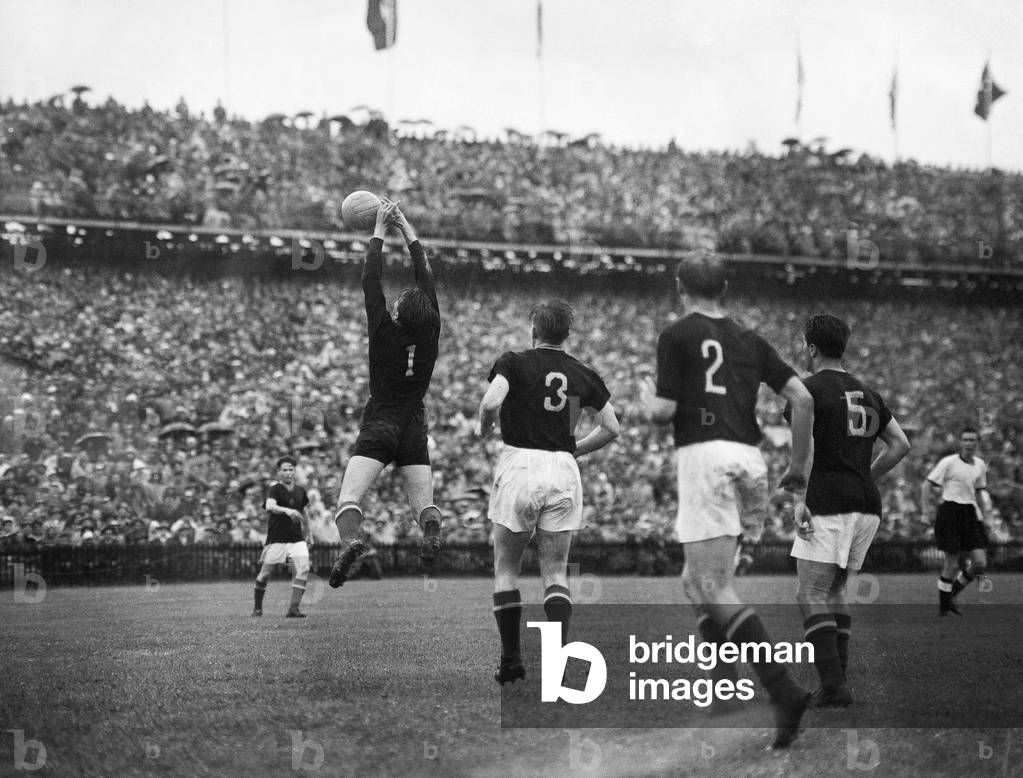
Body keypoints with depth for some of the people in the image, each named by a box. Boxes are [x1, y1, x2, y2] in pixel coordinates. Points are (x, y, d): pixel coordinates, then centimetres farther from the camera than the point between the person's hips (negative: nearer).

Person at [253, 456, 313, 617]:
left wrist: (308, 534, 31)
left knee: (303, 569, -15)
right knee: (265, 573, 1)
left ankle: (293, 609, -13)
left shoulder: (300, 491, 10)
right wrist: (287, 510, -47)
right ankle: (257, 607, 22)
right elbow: (270, 507, -29)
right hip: (276, 539, -4)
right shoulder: (275, 490, -8)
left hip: (297, 539, 4)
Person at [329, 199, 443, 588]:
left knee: (349, 497, -12)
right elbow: (426, 275, 6)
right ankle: (432, 530, -32)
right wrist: (406, 227, 13)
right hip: (414, 429, 3)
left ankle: (350, 541, -41)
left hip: (379, 425, -3)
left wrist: (380, 228, 6)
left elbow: (371, 279, -2)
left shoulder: (384, 332, -9)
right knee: (423, 500, 2)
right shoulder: (431, 332, -3)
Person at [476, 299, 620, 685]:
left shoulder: (514, 363, -3)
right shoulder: (584, 375, 8)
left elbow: (491, 402, -19)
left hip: (519, 466, -2)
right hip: (563, 471, 2)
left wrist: (483, 428, 3)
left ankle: (511, 660, 10)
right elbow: (611, 428, 9)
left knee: (506, 567, 13)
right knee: (556, 572, 9)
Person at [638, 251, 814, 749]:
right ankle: (722, 686, 17)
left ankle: (784, 692, -27)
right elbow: (802, 399, 10)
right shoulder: (749, 341, 18)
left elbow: (664, 411, -4)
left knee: (715, 592, -12)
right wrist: (799, 467, 18)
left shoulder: (677, 336, 2)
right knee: (697, 582, 21)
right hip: (751, 460, 6)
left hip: (705, 457, -6)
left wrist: (646, 401, 19)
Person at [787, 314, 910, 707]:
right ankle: (836, 683, 12)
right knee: (834, 592, 16)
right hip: (868, 505, 7)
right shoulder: (867, 393, 18)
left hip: (828, 506, -7)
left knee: (811, 595, -5)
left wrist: (798, 501, -15)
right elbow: (900, 444, 17)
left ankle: (833, 686, -16)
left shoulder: (809, 389, -3)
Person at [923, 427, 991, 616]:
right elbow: (928, 486, -4)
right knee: (952, 563, -6)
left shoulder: (980, 465, 11)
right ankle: (943, 605, 10)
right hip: (950, 513, -6)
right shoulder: (949, 462, -6)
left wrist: (984, 515, 20)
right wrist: (926, 511, -9)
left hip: (970, 514, 6)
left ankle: (951, 595, 17)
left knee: (980, 563, -3)